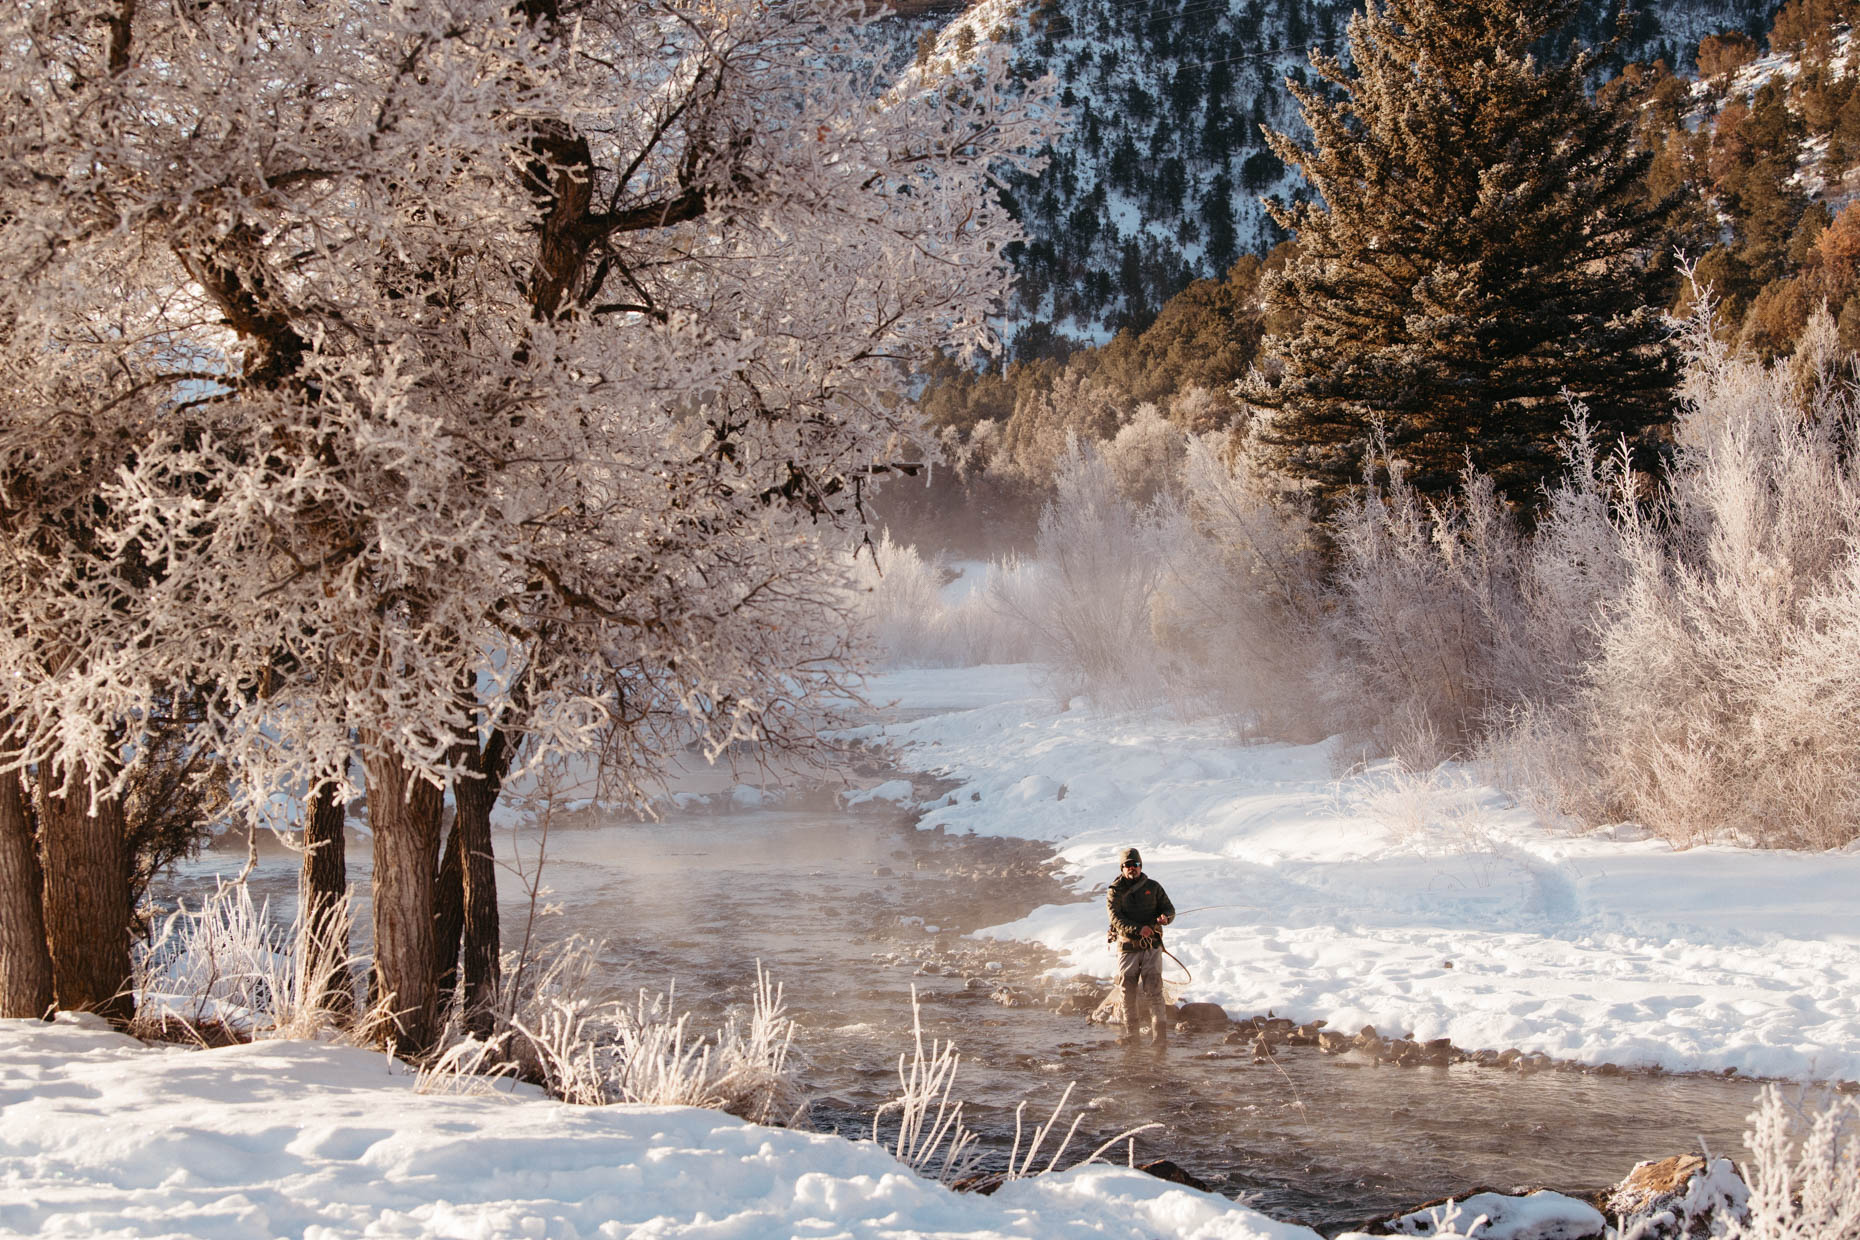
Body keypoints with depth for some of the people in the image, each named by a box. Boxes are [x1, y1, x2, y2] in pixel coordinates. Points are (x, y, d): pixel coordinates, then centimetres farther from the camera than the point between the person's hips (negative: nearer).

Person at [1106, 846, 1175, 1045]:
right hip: (1127, 947, 0)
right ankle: (1131, 1035, 16)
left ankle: (1161, 1036, -12)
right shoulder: (1114, 892, 2)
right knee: (1128, 992, 2)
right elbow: (1116, 919, -10)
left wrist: (1164, 917, -16)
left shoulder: (1153, 887, 8)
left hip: (1151, 948, 0)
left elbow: (1169, 909, 9)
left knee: (1153, 989, -10)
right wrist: (1138, 929, -26)